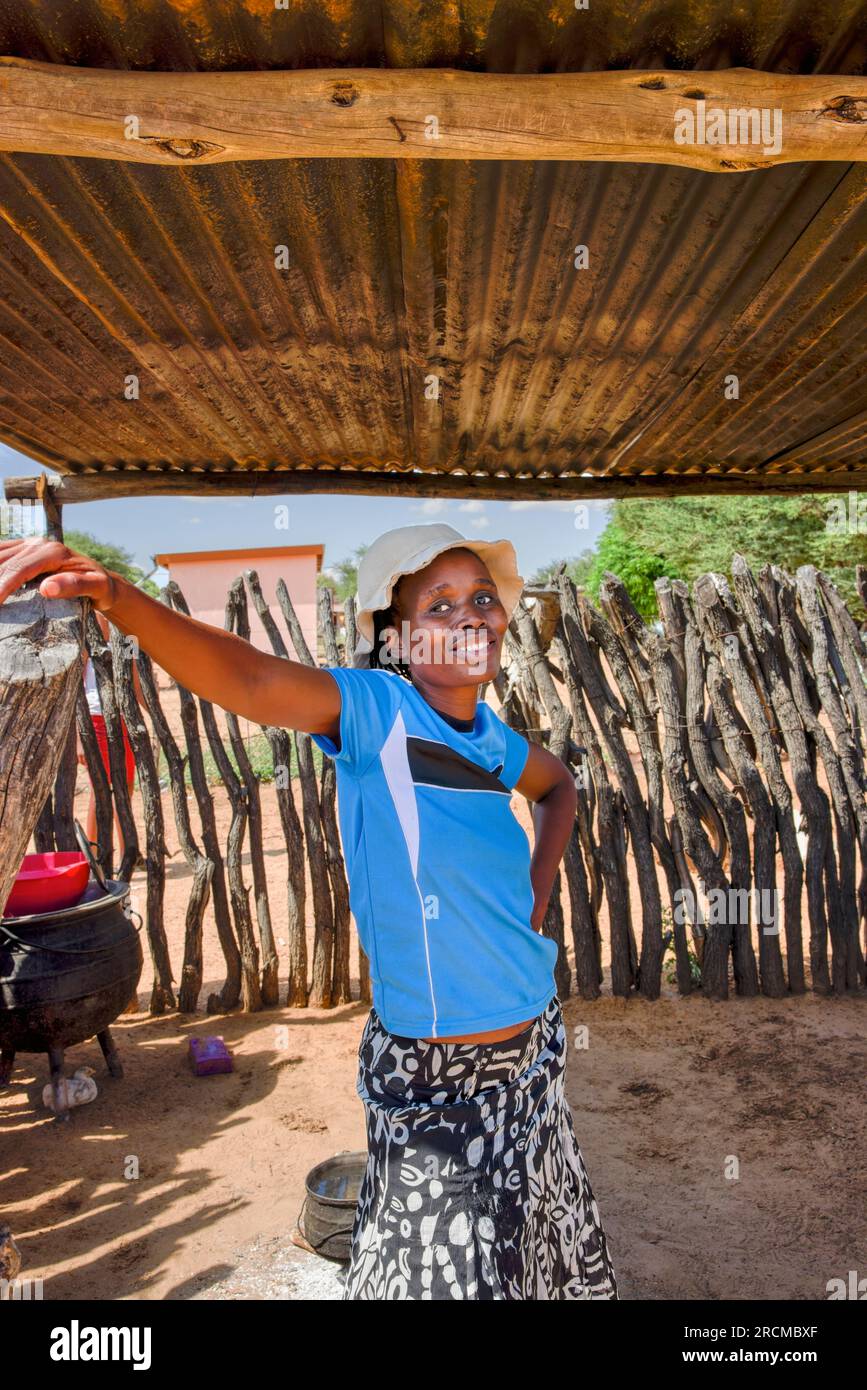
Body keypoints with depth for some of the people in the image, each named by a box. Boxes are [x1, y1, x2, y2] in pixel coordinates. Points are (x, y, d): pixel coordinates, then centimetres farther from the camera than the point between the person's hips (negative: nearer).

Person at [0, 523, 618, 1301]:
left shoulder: (491, 736, 0)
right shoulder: (376, 710, -18)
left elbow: (560, 786, 21)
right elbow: (249, 680, -37)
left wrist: (539, 892, 8)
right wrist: (118, 599, -53)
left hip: (534, 1057, 7)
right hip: (434, 1081, -7)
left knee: (549, 1259, 26)